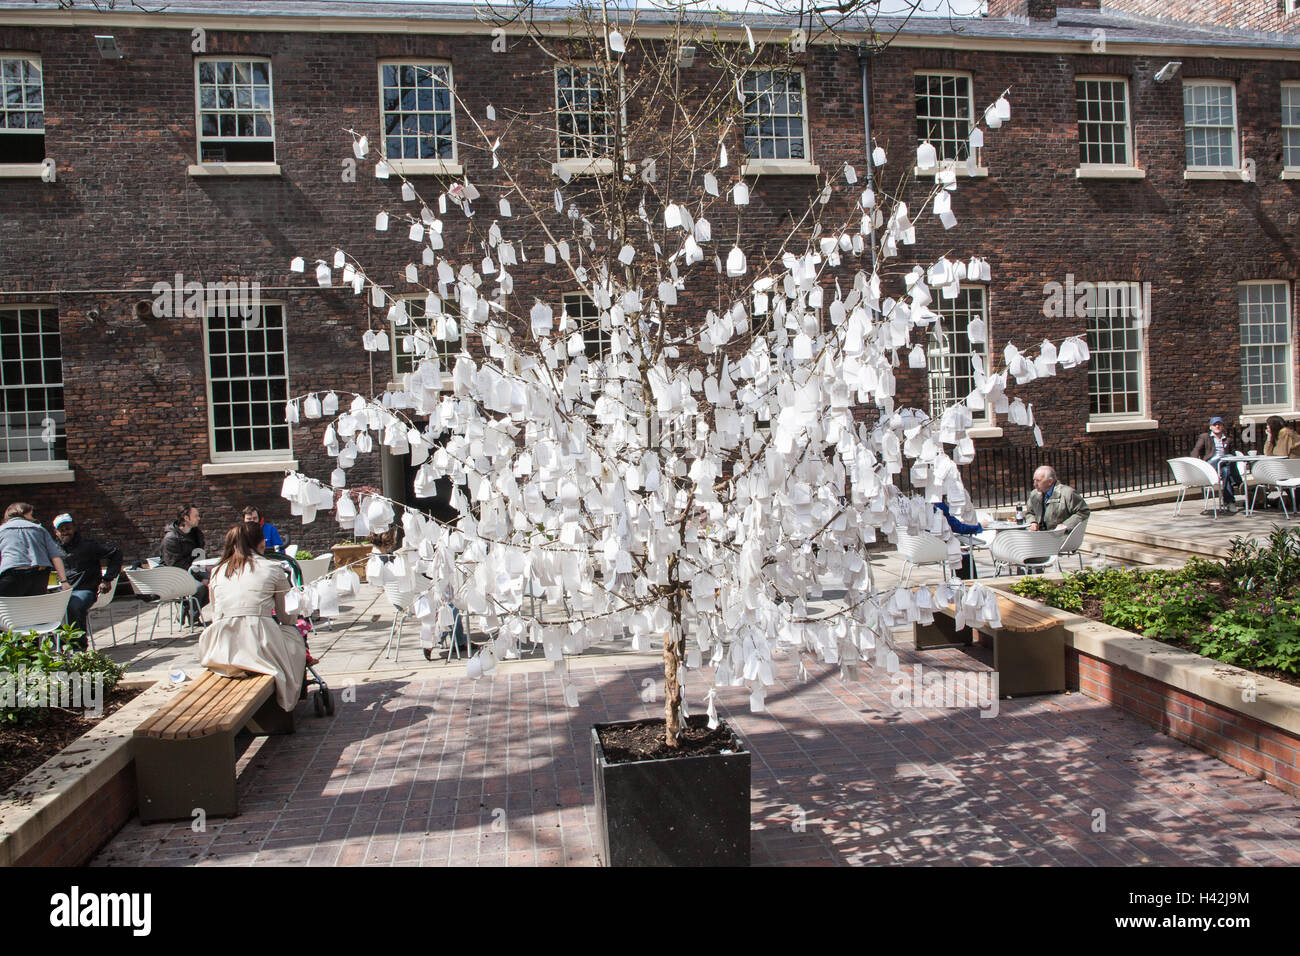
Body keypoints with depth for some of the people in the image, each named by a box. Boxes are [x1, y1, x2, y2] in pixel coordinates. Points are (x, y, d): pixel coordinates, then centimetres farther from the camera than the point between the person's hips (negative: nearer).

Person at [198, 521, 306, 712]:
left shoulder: (217, 571, 15)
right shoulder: (272, 568, 5)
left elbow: (216, 616, 19)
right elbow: (285, 615, 12)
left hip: (221, 650, 4)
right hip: (260, 643, -4)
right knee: (294, 634, 25)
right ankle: (284, 701, 30)